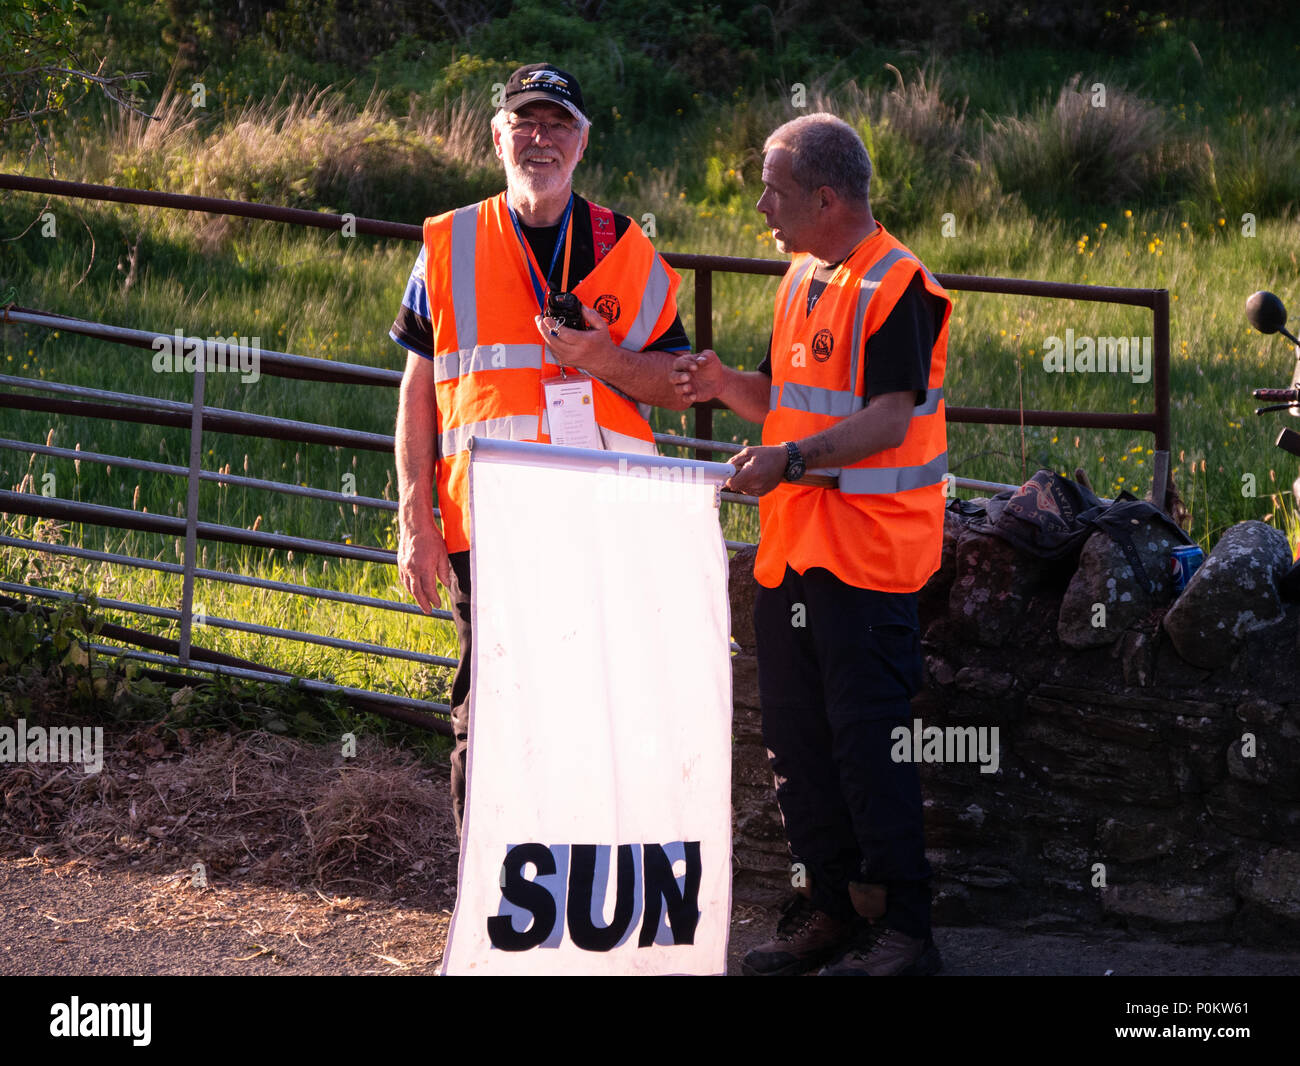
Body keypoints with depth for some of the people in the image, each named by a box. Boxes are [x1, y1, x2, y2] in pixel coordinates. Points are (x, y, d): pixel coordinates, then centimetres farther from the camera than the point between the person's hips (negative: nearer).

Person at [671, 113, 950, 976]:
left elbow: (887, 420, -20)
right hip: (792, 546, 9)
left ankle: (902, 928, 0)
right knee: (797, 741, 11)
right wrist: (726, 385, 5)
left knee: (869, 741, -7)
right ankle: (829, 908, 21)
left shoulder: (896, 288, -13)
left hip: (866, 553, -9)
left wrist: (790, 460, -30)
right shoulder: (803, 280, 16)